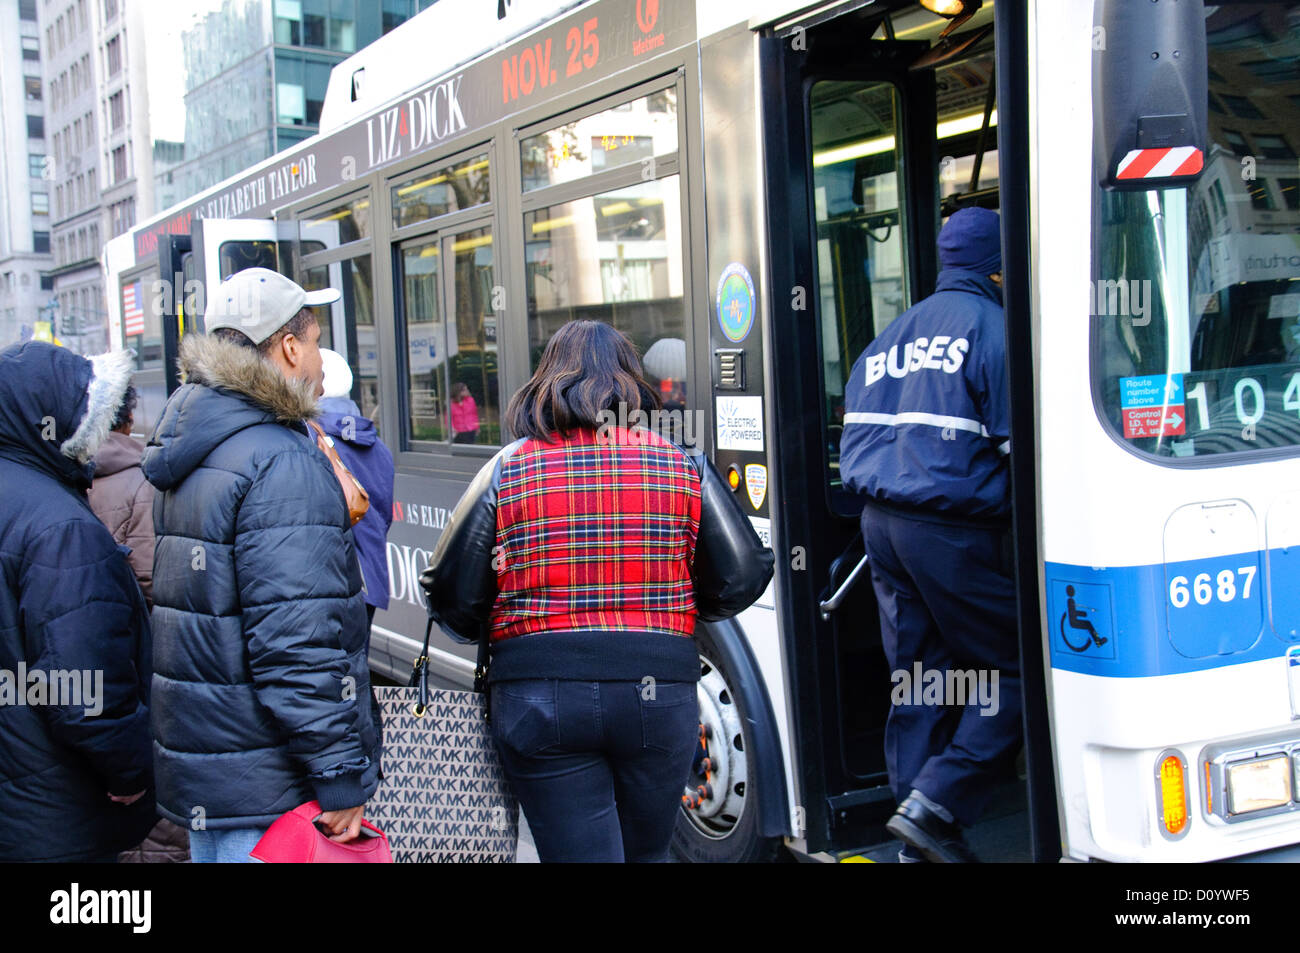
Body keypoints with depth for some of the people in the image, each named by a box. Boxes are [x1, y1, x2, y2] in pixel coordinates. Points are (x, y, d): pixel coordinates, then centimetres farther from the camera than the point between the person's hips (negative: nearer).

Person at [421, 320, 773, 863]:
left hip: (537, 697, -1)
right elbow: (742, 579, 3)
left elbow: (452, 599, 1)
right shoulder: (682, 466, 3)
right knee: (647, 854, 20)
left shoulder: (507, 469, 0)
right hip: (658, 693, 2)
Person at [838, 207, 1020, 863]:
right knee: (1010, 671, 3)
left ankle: (920, 842, 16)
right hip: (953, 530, -7)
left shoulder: (889, 338, 19)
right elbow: (1019, 440, -11)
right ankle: (933, 806, -4)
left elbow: (855, 435, 21)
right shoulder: (989, 325, -5)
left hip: (880, 522, 8)